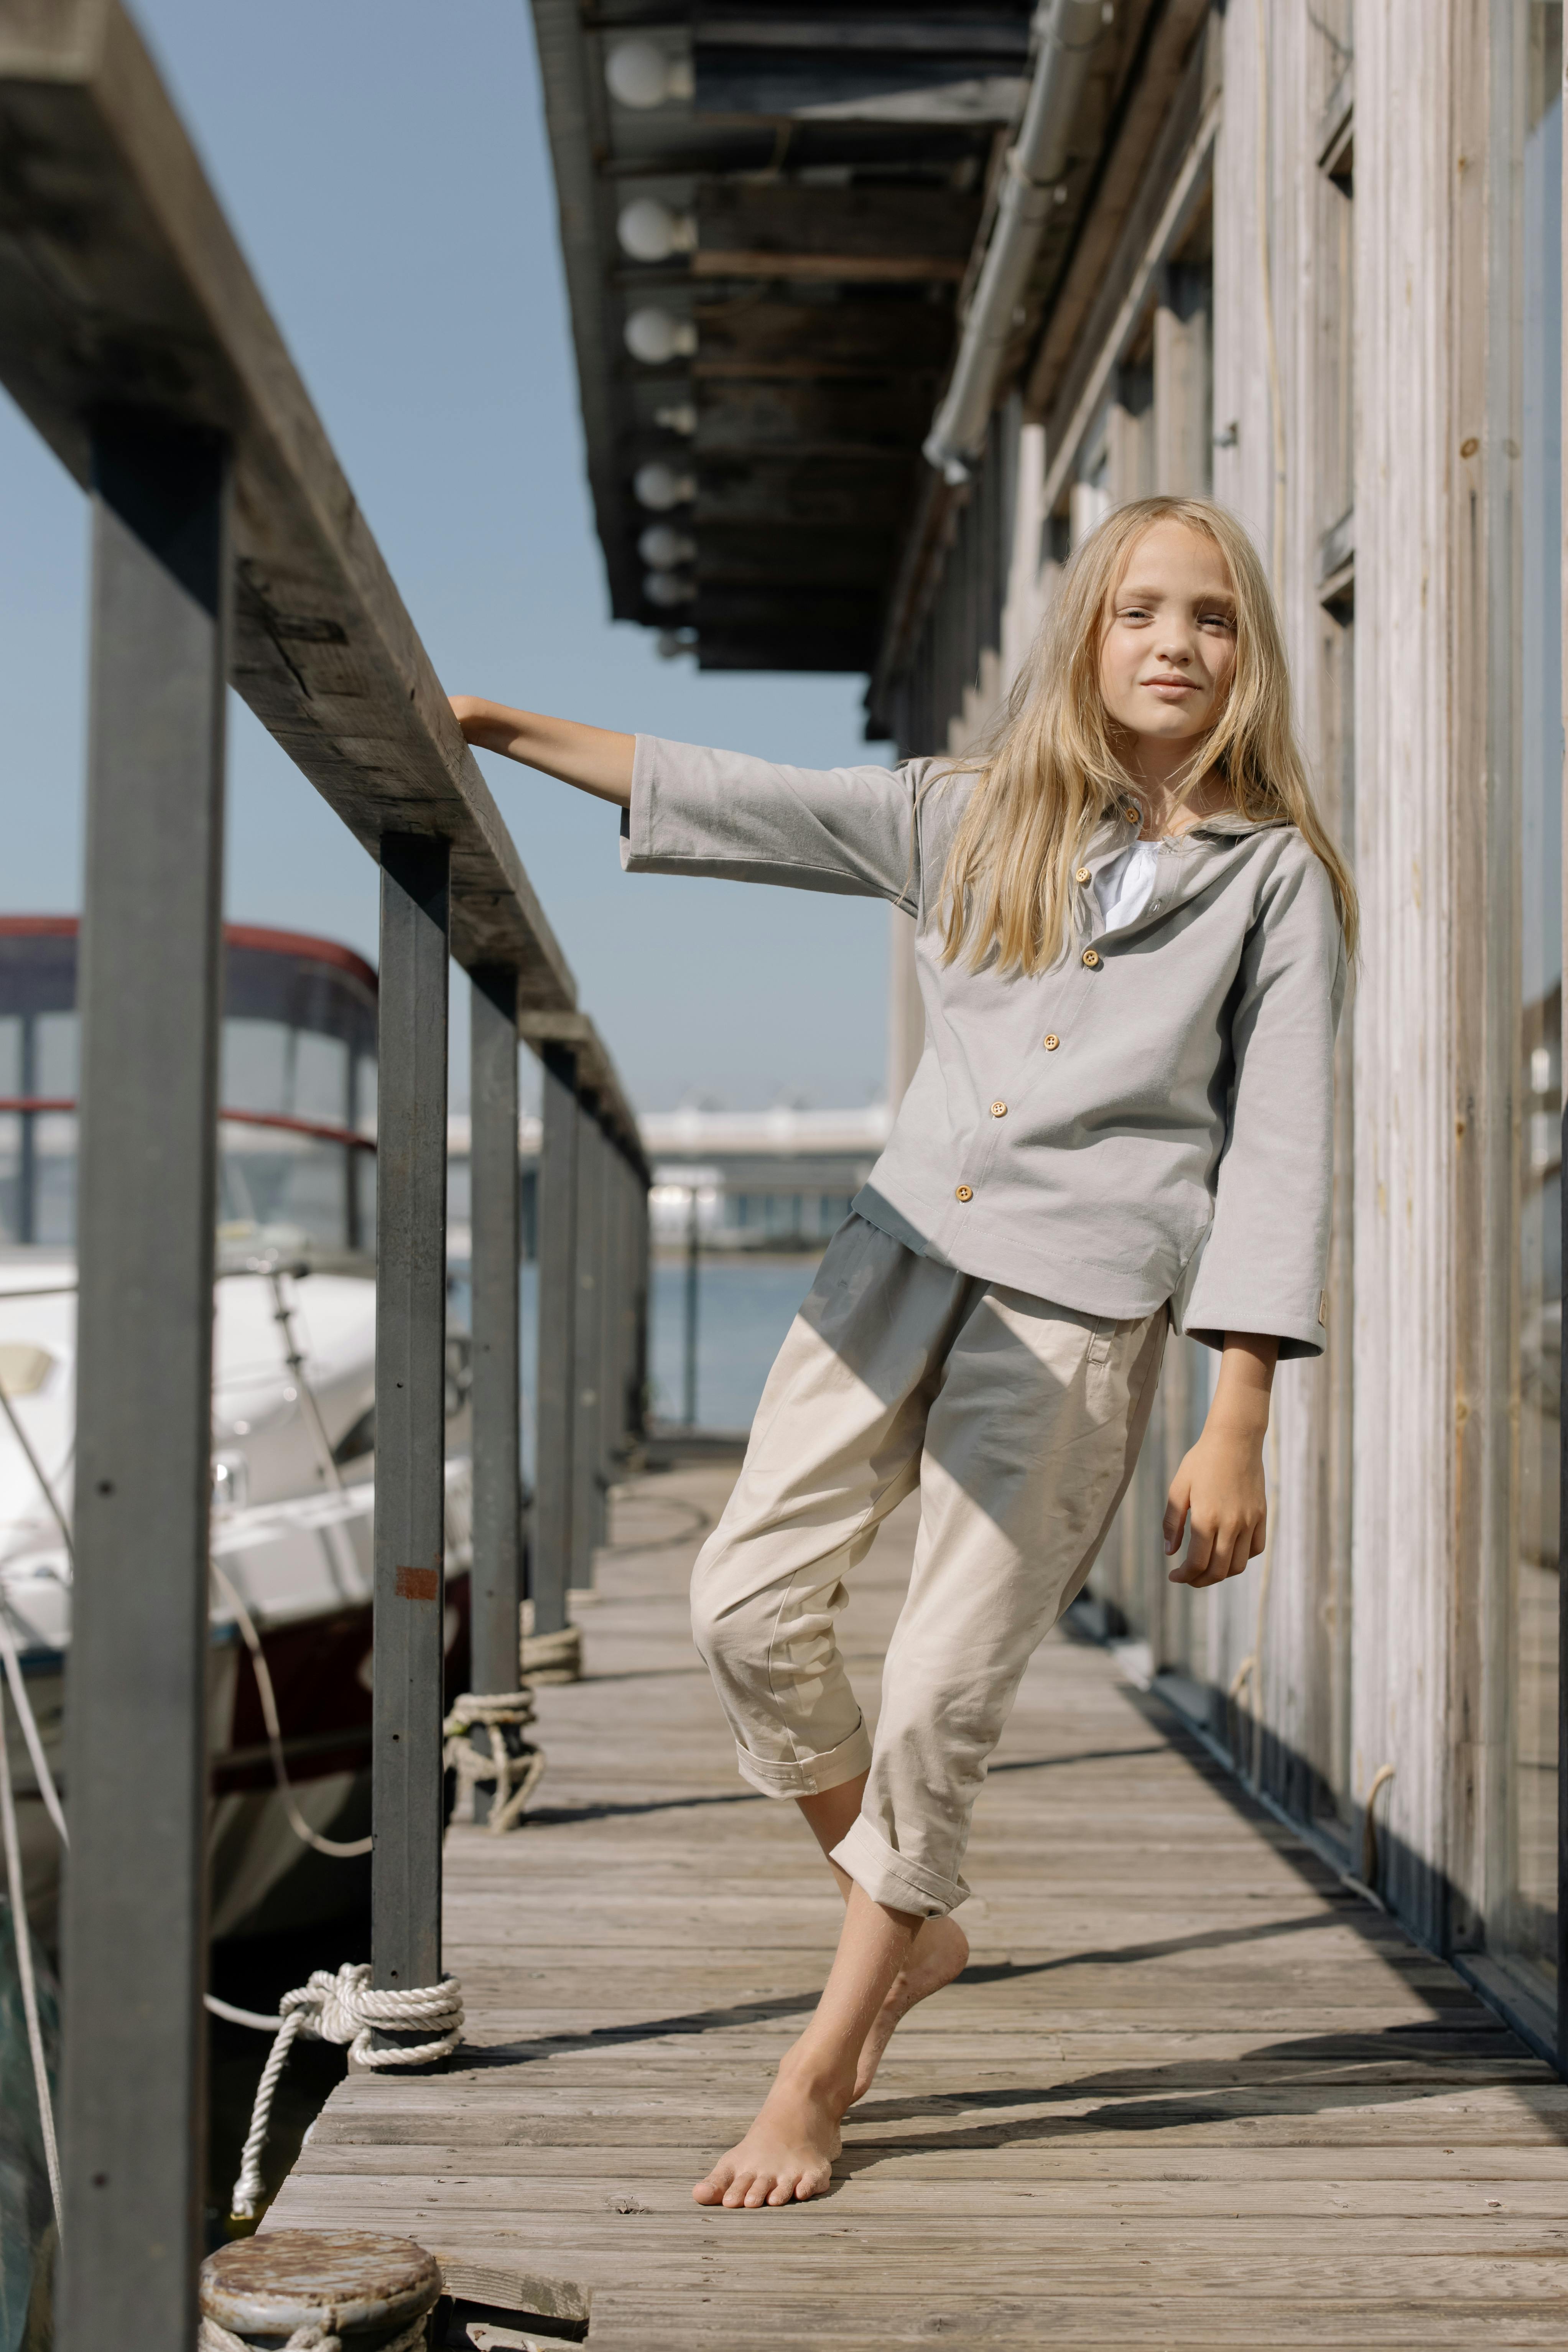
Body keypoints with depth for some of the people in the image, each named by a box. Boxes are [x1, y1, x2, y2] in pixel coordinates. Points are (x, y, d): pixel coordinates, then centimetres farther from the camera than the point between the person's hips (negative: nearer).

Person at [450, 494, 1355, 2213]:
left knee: (943, 1689, -5)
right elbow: (736, 802, 13)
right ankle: (910, 1929, 22)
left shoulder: (1276, 877, 2)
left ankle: (821, 2070, 12)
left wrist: (1236, 1432, -10)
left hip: (1085, 1307, -4)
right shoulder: (973, 819, 12)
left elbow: (1278, 1154, -3)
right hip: (905, 1249, 4)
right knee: (748, 1602, -2)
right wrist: (502, 729, 10)